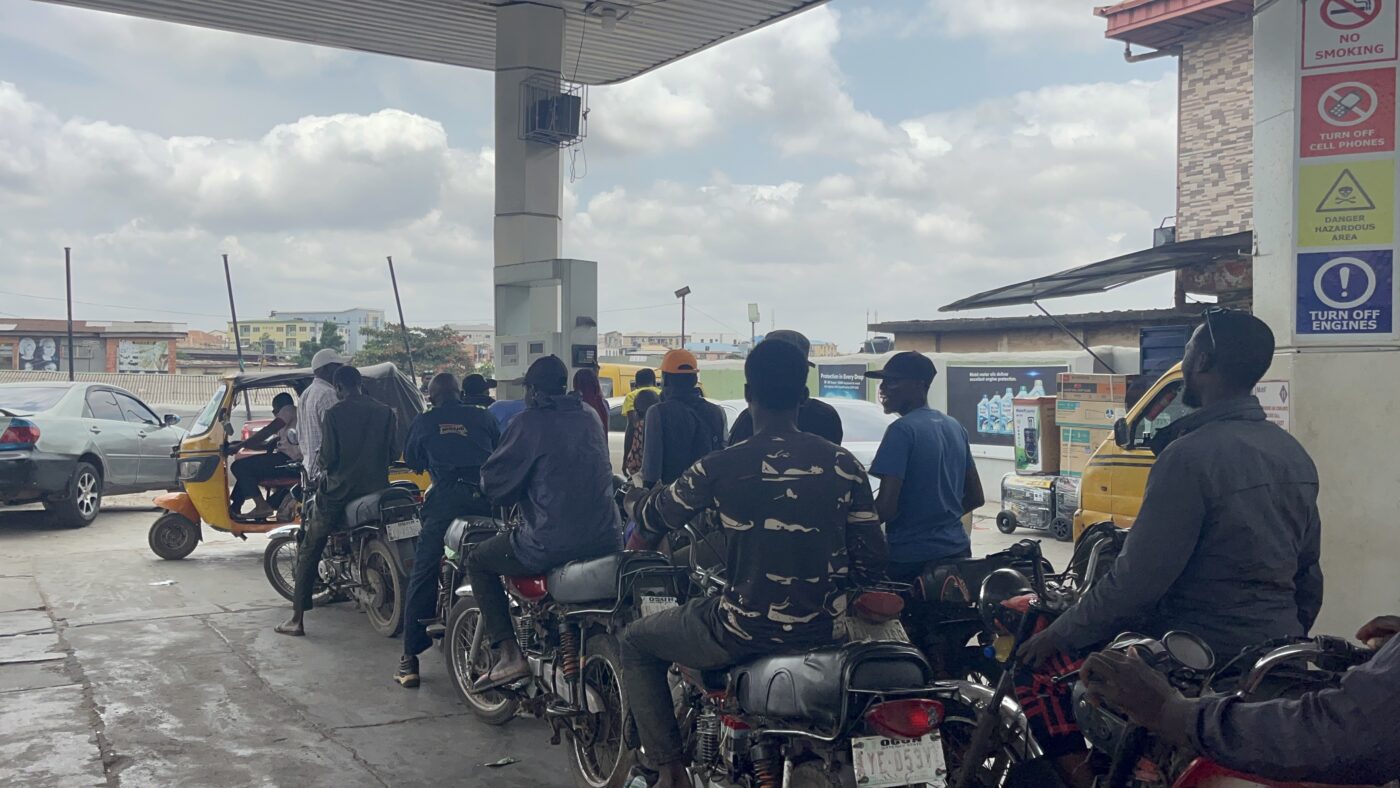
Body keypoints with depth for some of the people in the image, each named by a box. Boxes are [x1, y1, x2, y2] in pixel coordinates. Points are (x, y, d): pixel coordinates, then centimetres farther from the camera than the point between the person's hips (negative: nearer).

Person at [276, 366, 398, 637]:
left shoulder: (336, 413, -8)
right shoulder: (386, 413, 2)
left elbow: (328, 458, -11)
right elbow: (393, 454, 3)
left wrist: (320, 459, 11)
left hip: (339, 491, -4)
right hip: (376, 490, 4)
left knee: (308, 553, 7)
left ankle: (297, 619, 4)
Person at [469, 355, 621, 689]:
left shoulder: (529, 423, -7)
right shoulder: (589, 416, 12)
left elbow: (493, 482, -5)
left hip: (554, 545, -7)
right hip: (608, 540, 7)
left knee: (478, 562, 13)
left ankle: (508, 653, 1)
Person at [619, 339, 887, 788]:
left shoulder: (720, 469, -14)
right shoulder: (844, 466, -6)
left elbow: (654, 519, 3)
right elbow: (870, 561, -2)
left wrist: (636, 497, 27)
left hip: (742, 633, -4)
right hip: (821, 632, 4)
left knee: (636, 644, 20)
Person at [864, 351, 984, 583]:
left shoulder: (902, 430, -14)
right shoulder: (955, 427, 11)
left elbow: (886, 507, -20)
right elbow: (975, 497, 16)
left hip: (910, 557, -8)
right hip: (957, 550, 8)